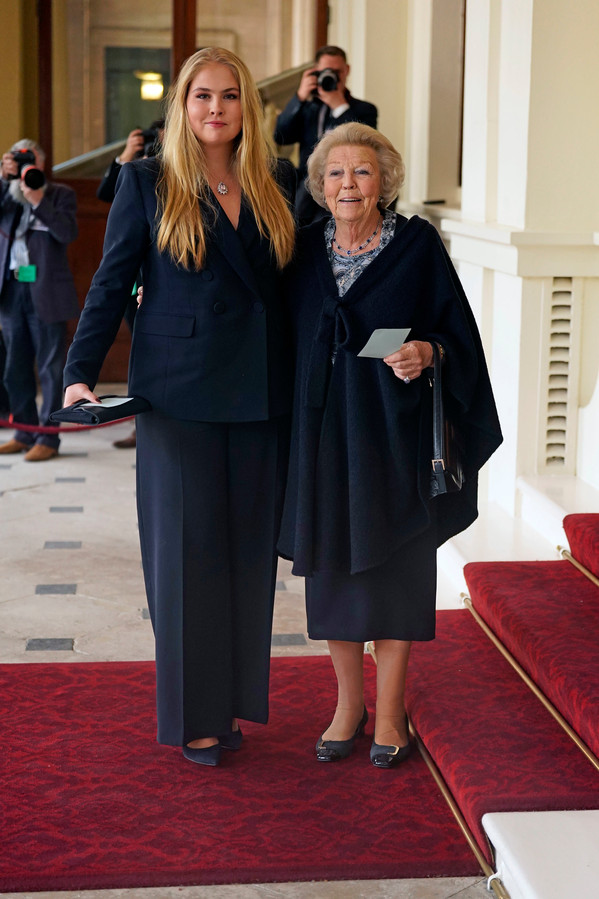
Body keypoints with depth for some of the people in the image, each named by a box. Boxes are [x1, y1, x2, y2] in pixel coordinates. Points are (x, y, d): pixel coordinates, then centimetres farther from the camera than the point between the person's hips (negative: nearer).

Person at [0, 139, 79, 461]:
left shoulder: (60, 194, 4)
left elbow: (67, 233, -10)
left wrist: (39, 201, -16)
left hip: (46, 292, -5)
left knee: (50, 368, -1)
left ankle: (47, 438, 2)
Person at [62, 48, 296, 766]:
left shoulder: (278, 184, 9)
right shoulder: (148, 183, 2)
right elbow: (111, 282, 0)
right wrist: (80, 373, -10)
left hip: (262, 396, 3)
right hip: (180, 394, -3)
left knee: (248, 545, 7)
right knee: (186, 547, 1)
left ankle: (233, 699, 20)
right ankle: (193, 714, 12)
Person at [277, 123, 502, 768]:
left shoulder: (417, 244, -4)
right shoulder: (305, 249, 6)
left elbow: (458, 332, -3)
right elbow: (286, 339, 12)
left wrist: (428, 352, -22)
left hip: (393, 430, -3)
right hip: (324, 430, 3)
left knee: (392, 567, 3)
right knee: (333, 565, 8)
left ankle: (389, 710, 16)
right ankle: (348, 702, 24)